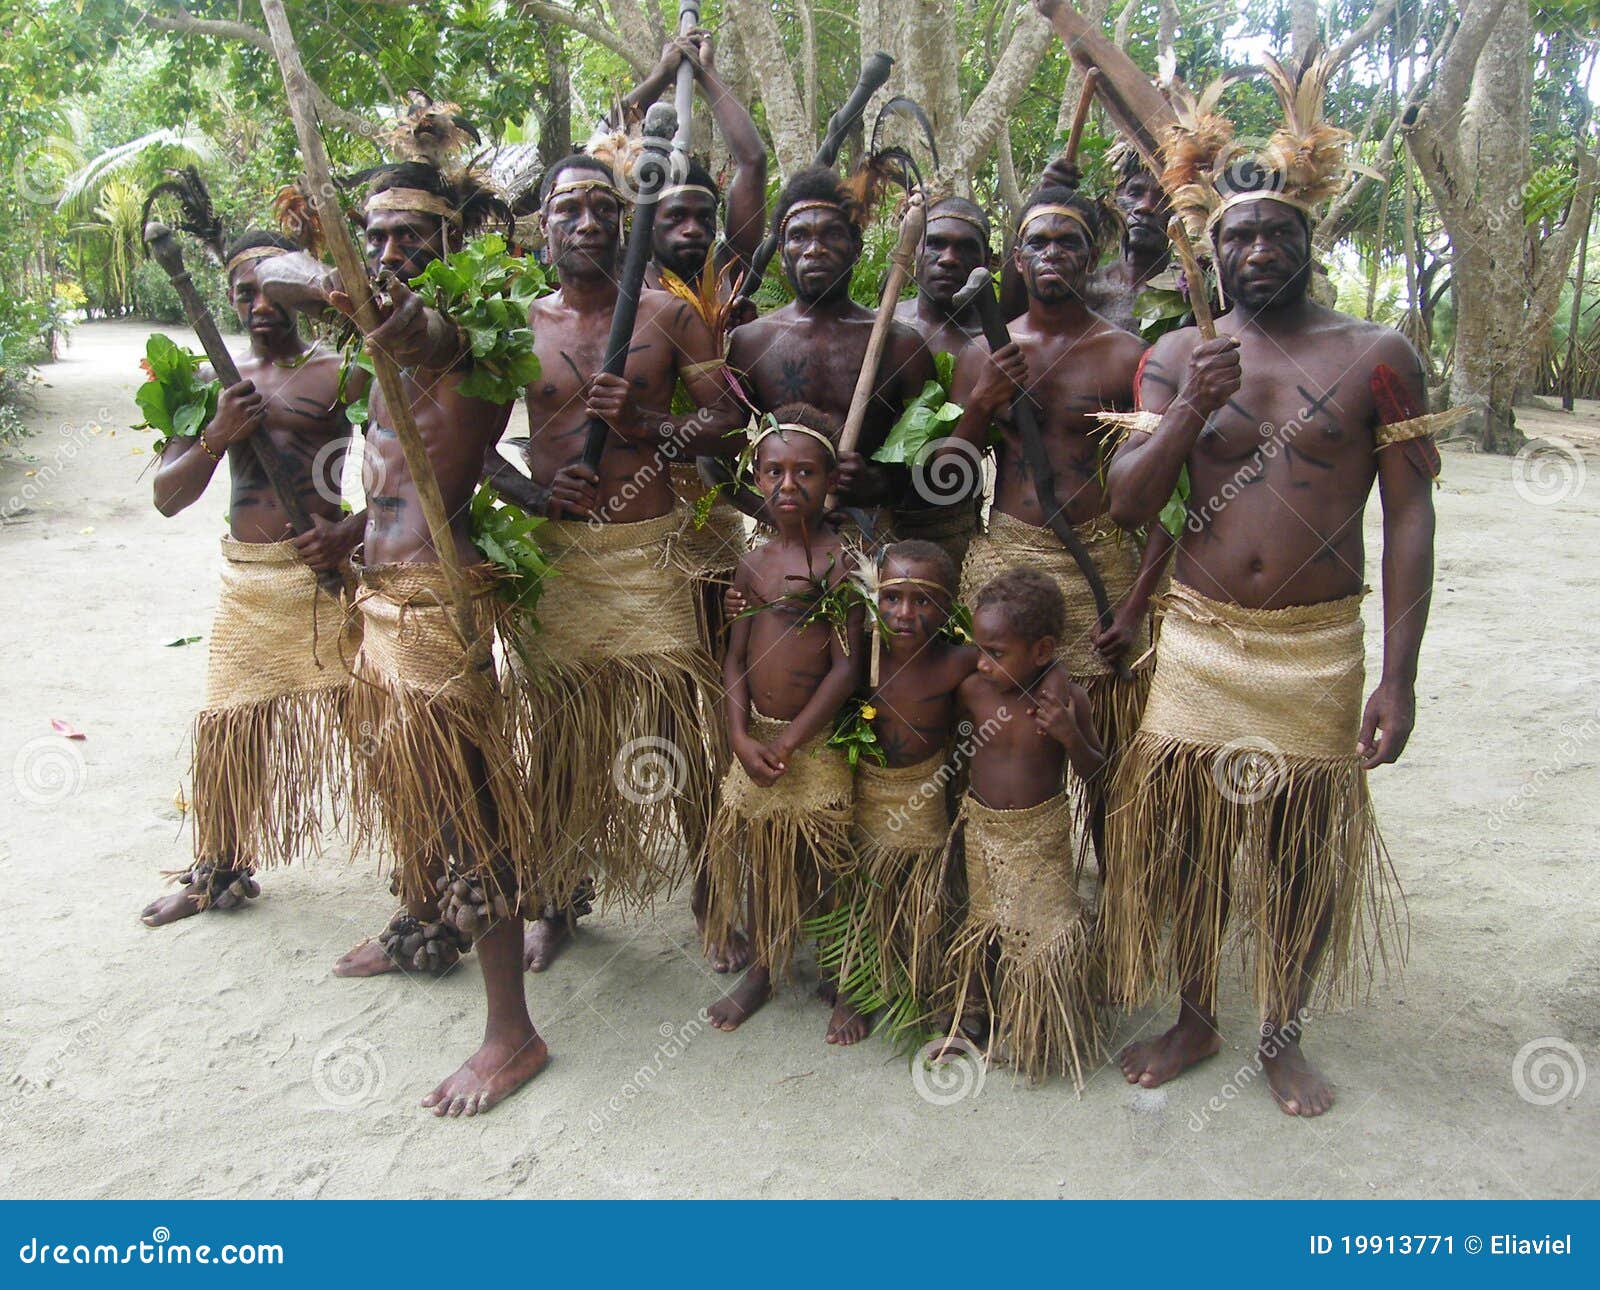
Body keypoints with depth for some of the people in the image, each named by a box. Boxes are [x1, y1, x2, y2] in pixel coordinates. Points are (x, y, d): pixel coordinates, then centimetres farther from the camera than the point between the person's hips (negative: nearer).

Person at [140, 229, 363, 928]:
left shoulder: (341, 372, -2)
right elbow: (167, 495, 7)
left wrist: (354, 528, -21)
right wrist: (217, 437, -11)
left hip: (326, 573, -5)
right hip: (246, 578, 5)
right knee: (227, 724, 14)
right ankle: (221, 870, 34)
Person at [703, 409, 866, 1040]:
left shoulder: (843, 559, -11)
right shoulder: (752, 564, 5)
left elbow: (848, 663, -15)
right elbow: (736, 656, 6)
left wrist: (789, 740, -16)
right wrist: (741, 735, -8)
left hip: (818, 739, -5)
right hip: (756, 736, 5)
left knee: (828, 860, 4)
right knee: (758, 852, 15)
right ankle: (761, 969, 34)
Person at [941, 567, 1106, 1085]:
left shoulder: (1065, 698, -18)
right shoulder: (972, 691, -12)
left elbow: (1092, 772, -9)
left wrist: (1071, 736, -27)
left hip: (1041, 833, -2)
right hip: (981, 828, 3)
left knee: (1042, 924, 4)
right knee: (982, 921, 14)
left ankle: (1037, 1027, 27)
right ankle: (974, 1010, 35)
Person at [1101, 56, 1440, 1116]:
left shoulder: (1378, 356, -2)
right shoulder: (1179, 357, 3)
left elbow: (1411, 516, -3)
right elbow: (1128, 505, -2)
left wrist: (1401, 676, -9)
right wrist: (1188, 412, -20)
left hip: (1318, 648, -1)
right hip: (1198, 639, 1)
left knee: (1305, 850, 10)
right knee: (1187, 838, 10)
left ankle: (1284, 1036, 33)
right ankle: (1195, 1021, 33)